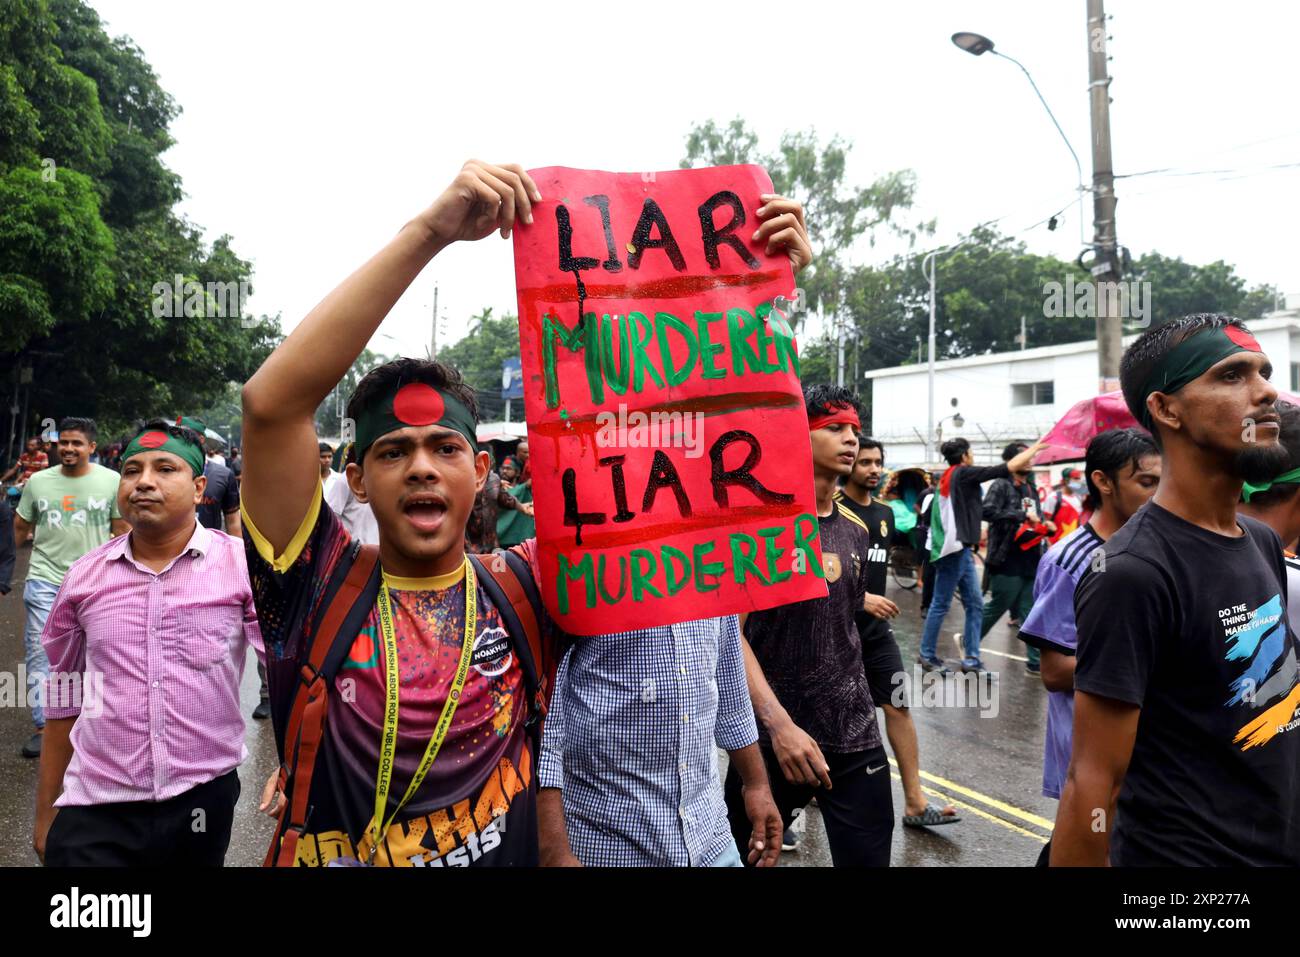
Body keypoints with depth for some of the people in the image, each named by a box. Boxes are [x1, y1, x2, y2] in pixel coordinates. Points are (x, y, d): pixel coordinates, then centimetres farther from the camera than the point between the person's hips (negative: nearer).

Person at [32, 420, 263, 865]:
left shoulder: (243, 566, -7)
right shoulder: (83, 576, 3)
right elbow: (65, 701, 12)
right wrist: (46, 812, 15)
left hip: (203, 800, -1)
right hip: (94, 811, 2)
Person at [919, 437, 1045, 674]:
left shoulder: (948, 478, 16)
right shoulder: (963, 473, -10)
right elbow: (1009, 467, -11)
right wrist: (1035, 448, 1)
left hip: (961, 550, 9)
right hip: (954, 551, -9)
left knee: (975, 605, 8)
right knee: (941, 605, 0)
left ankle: (971, 659, 10)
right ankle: (927, 655, 9)